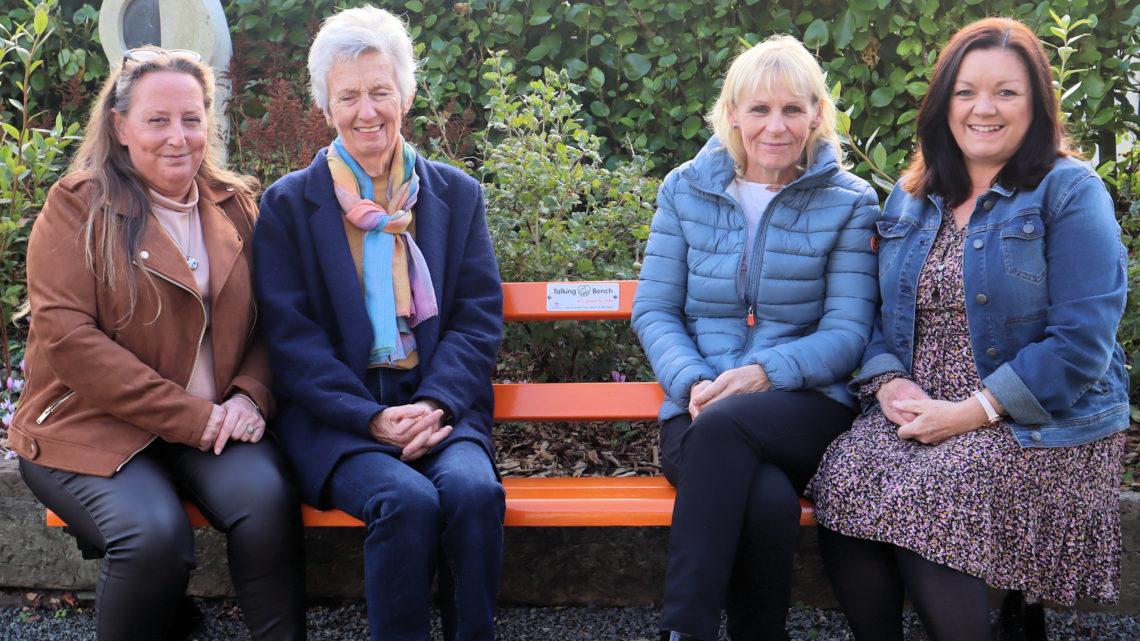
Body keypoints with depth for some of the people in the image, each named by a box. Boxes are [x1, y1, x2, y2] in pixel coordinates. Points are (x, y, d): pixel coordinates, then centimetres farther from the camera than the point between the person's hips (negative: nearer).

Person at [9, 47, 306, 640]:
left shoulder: (236, 205, 13)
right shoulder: (77, 206, -1)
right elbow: (66, 335, -11)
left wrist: (251, 395, -9)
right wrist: (189, 416, -15)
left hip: (212, 423, 3)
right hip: (92, 427, -3)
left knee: (267, 498, -28)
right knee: (155, 535, -31)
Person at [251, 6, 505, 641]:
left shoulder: (457, 194, 13)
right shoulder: (288, 204, 7)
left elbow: (479, 318, 7)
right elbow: (291, 334, -1)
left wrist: (434, 404, -12)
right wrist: (373, 418, -14)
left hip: (440, 406, 2)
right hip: (337, 416, -2)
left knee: (474, 490, -29)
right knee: (406, 500, -31)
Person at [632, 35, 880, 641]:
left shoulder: (850, 203, 7)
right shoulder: (685, 190, 12)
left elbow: (848, 332, -1)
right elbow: (653, 311, 9)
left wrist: (765, 372, -18)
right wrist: (693, 382, -11)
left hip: (809, 408, -1)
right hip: (700, 412, 1)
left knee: (722, 427, -36)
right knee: (768, 500, -35)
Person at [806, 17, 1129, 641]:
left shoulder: (1069, 192, -3)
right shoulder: (910, 197, 16)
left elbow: (1081, 341, -12)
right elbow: (878, 314, 17)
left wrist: (971, 412, -17)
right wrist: (888, 381, -5)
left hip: (1040, 423, -4)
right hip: (915, 409, 5)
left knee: (921, 505, -30)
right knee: (843, 483, -25)